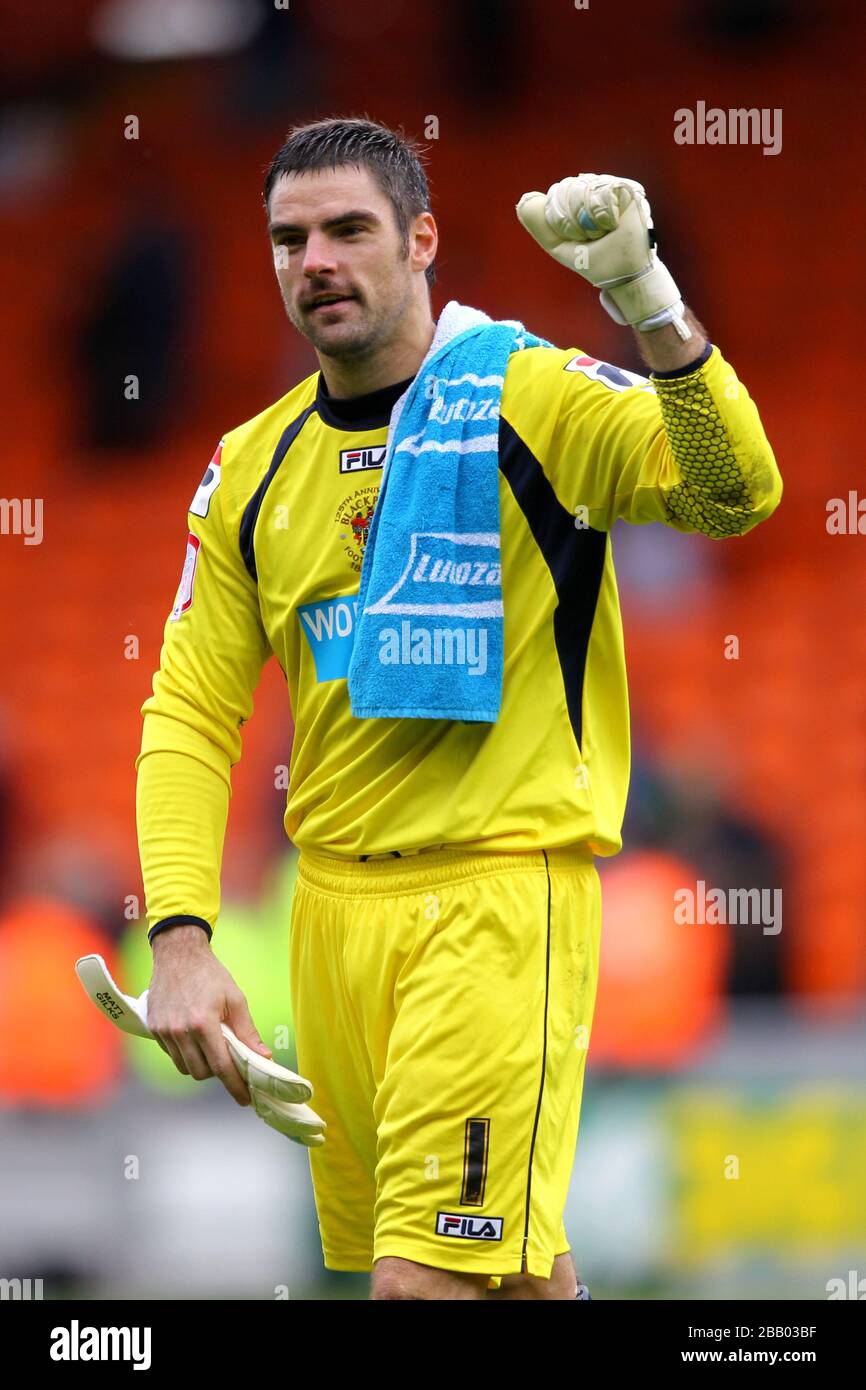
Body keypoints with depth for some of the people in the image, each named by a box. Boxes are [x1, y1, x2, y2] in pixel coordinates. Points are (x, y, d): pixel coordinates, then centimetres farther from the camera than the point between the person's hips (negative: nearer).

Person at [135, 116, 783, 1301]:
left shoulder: (536, 402, -6)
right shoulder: (252, 469, 9)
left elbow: (734, 494, -21)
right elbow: (191, 713, 10)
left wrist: (647, 301, -36)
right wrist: (180, 938, -3)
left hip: (502, 884, -5)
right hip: (333, 902, 5)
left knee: (428, 1280, -17)